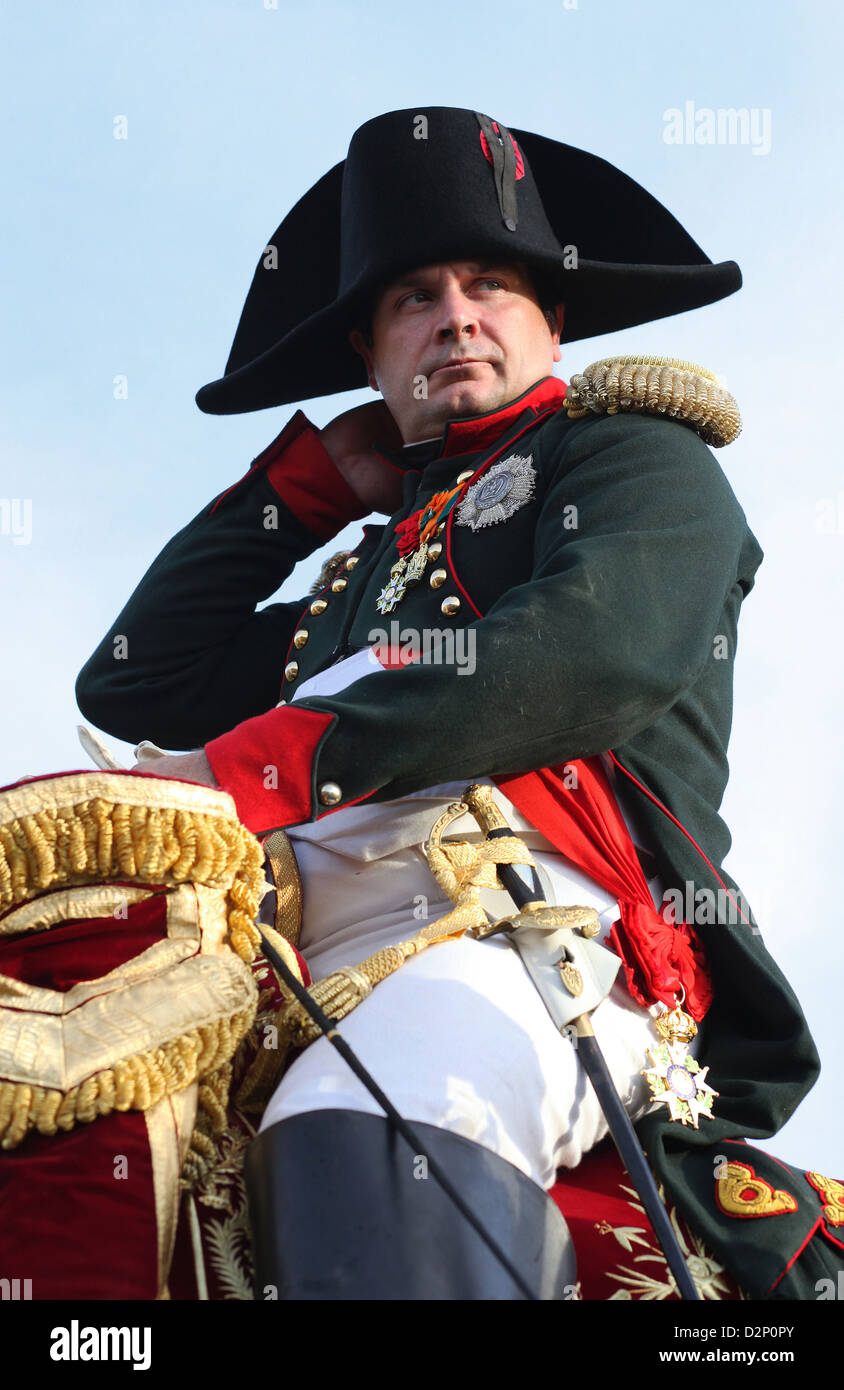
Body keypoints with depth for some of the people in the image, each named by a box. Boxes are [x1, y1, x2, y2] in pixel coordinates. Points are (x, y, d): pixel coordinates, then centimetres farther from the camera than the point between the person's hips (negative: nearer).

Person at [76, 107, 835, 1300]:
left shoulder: (636, 451, 17)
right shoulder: (371, 569, 34)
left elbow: (607, 647, -6)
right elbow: (134, 685, 32)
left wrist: (267, 764, -13)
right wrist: (305, 483, 31)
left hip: (530, 926, -6)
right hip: (311, 971, 7)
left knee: (362, 1127, -40)